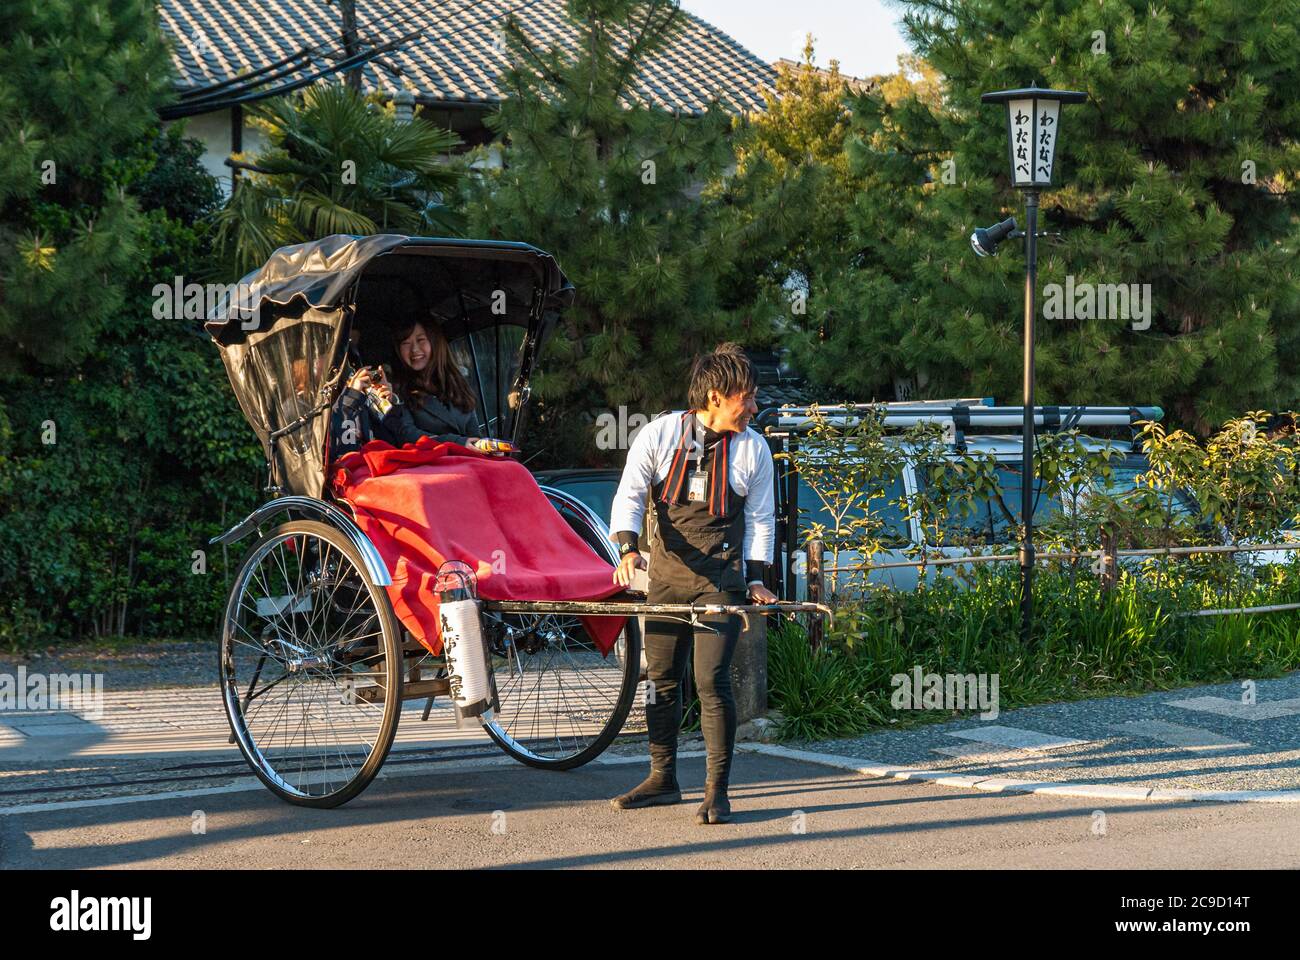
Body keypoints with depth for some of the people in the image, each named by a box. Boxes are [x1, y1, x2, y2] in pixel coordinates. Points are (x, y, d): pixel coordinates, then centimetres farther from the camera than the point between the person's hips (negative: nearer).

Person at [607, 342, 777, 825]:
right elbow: (630, 494, -3)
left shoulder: (754, 448, -1)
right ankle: (663, 778, 24)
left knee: (712, 680, -12)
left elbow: (760, 519, 6)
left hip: (722, 578, -2)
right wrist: (628, 548, -18)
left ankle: (716, 790, -5)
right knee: (661, 677, 9)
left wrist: (755, 579, 0)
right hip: (667, 574, 2)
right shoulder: (658, 434, -4)